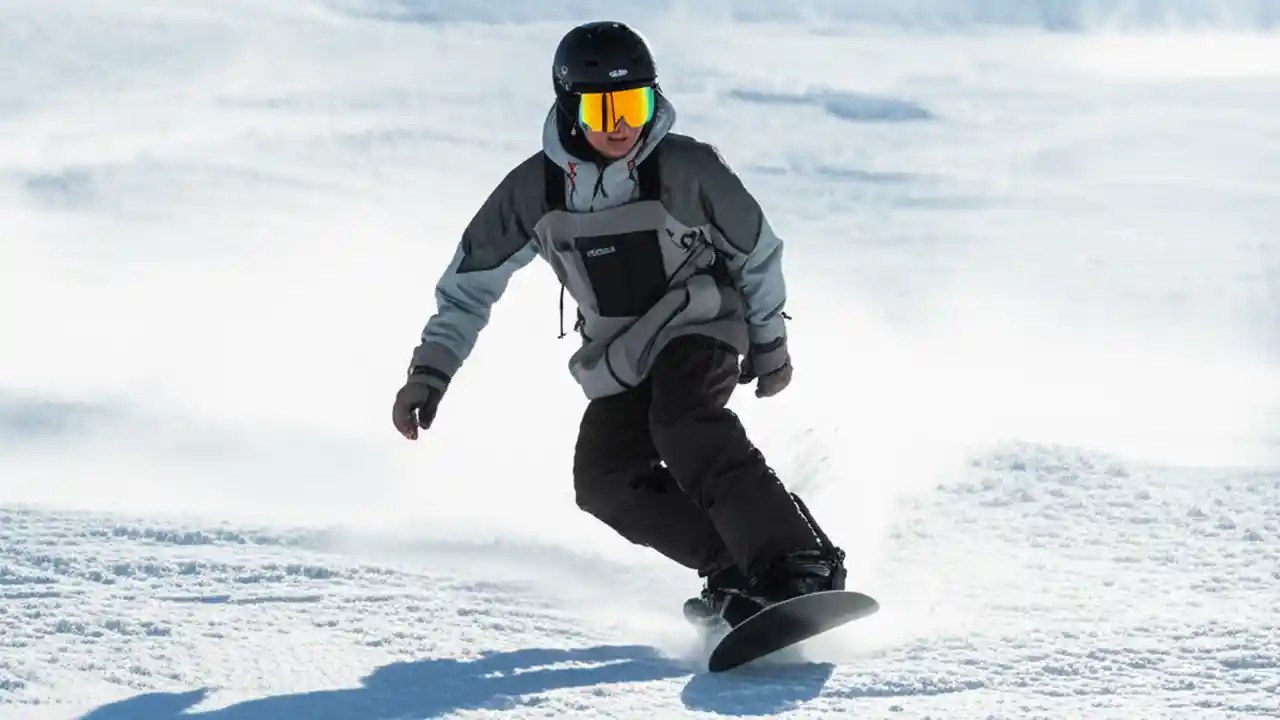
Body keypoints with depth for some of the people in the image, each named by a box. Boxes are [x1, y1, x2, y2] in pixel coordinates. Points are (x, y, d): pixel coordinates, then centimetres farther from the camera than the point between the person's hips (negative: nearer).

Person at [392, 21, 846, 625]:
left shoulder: (687, 170, -16)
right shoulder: (535, 190, -9)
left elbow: (756, 252, 0)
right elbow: (471, 282, 3)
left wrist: (770, 342, 9)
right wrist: (430, 370, -5)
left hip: (699, 329, -4)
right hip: (619, 359, 4)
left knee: (683, 422, -33)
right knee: (605, 477, -19)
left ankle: (798, 564, -39)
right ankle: (736, 571, -17)